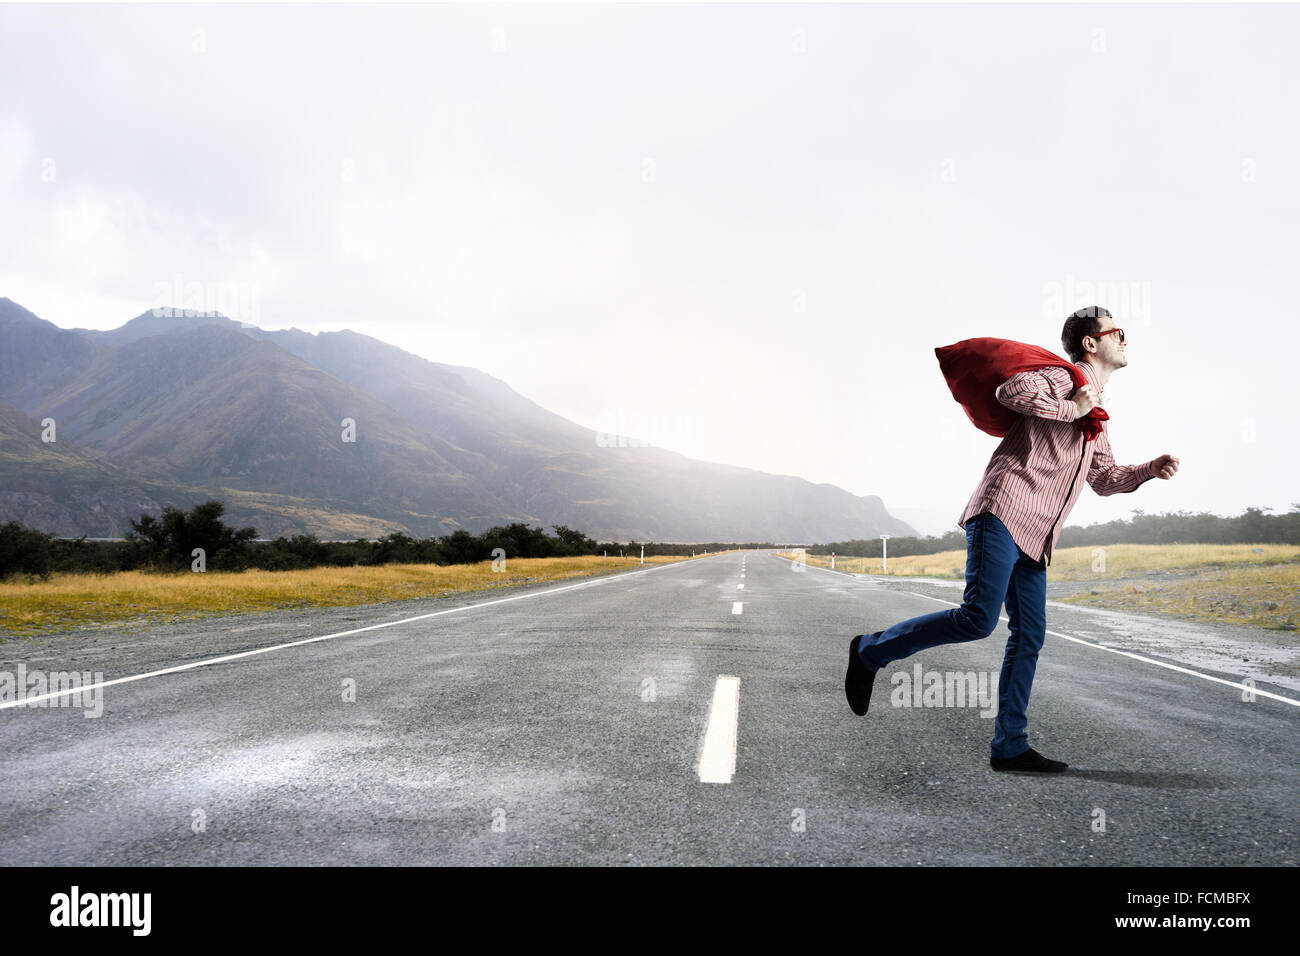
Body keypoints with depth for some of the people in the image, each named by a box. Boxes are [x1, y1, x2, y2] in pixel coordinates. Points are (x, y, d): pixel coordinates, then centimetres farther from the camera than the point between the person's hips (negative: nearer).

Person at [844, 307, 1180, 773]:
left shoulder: (1097, 418, 27)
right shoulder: (1060, 379, -1)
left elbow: (1104, 478, 35)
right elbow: (1010, 390, -22)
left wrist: (1150, 469, 19)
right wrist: (1070, 411, -11)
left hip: (1032, 539, 9)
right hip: (1003, 512, -9)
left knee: (1029, 635, 3)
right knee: (978, 619, -19)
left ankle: (1009, 746, 5)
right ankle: (872, 649, -4)